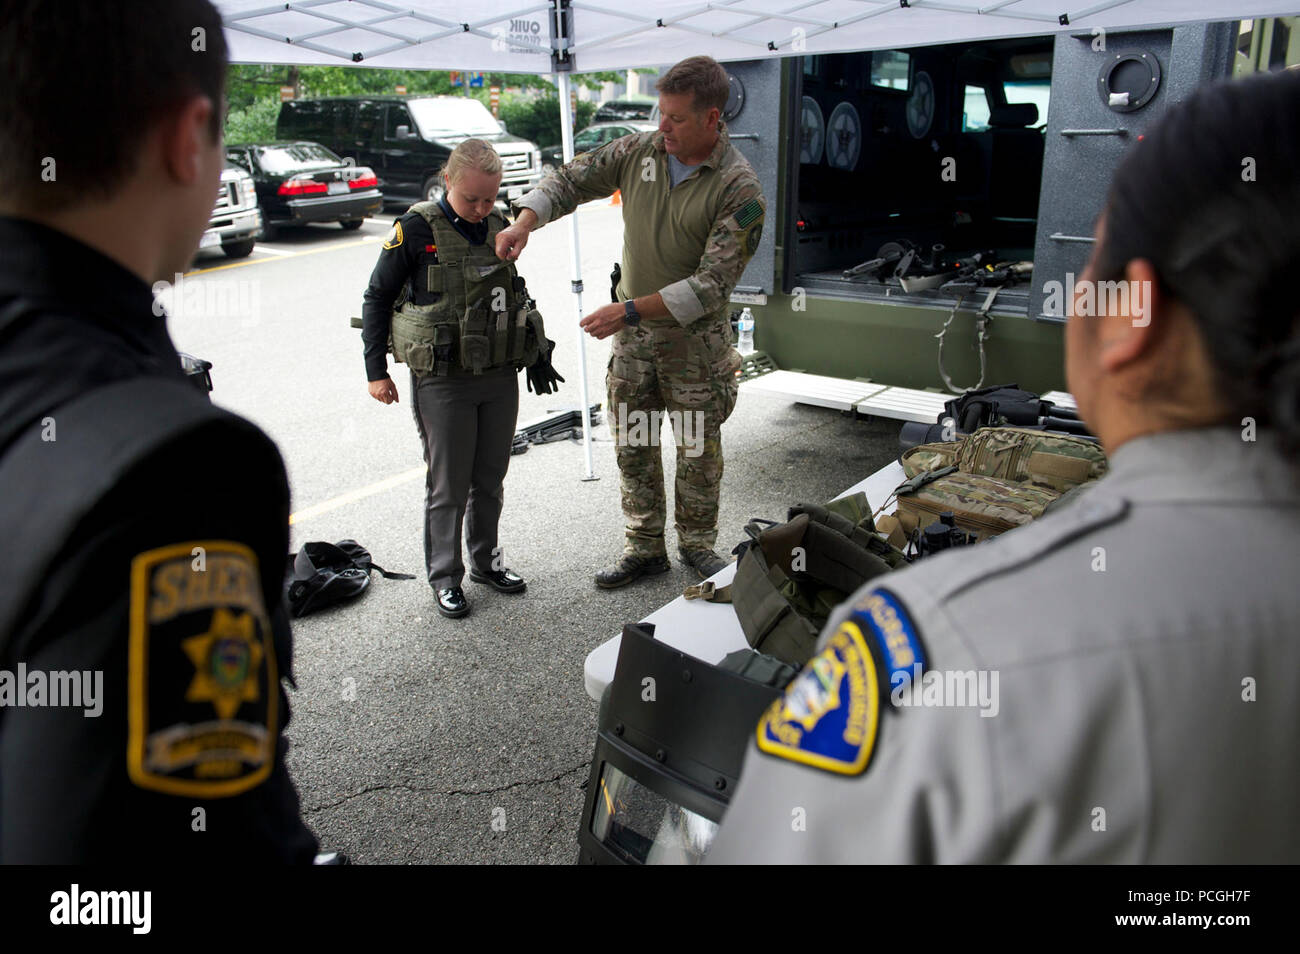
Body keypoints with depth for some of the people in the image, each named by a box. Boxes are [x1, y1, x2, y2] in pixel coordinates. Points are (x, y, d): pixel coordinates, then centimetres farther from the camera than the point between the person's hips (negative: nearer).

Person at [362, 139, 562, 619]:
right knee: (448, 485, 4)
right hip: (442, 382, -4)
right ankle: (445, 576, 21)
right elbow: (377, 298, -2)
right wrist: (376, 370, -3)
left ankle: (486, 560, 33)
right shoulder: (418, 229, -8)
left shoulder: (501, 226, 6)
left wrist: (536, 355, 19)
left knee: (490, 477, 14)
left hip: (500, 378, 5)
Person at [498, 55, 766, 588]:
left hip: (696, 339, -4)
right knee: (633, 445, 10)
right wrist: (524, 221, -11)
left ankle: (697, 545, 30)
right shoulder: (639, 151, -2)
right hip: (632, 334, 4)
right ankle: (644, 549, 26)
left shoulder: (739, 189, -17)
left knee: (698, 451, 8)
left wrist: (631, 309, -27)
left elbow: (712, 284, -22)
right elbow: (572, 180, 8)